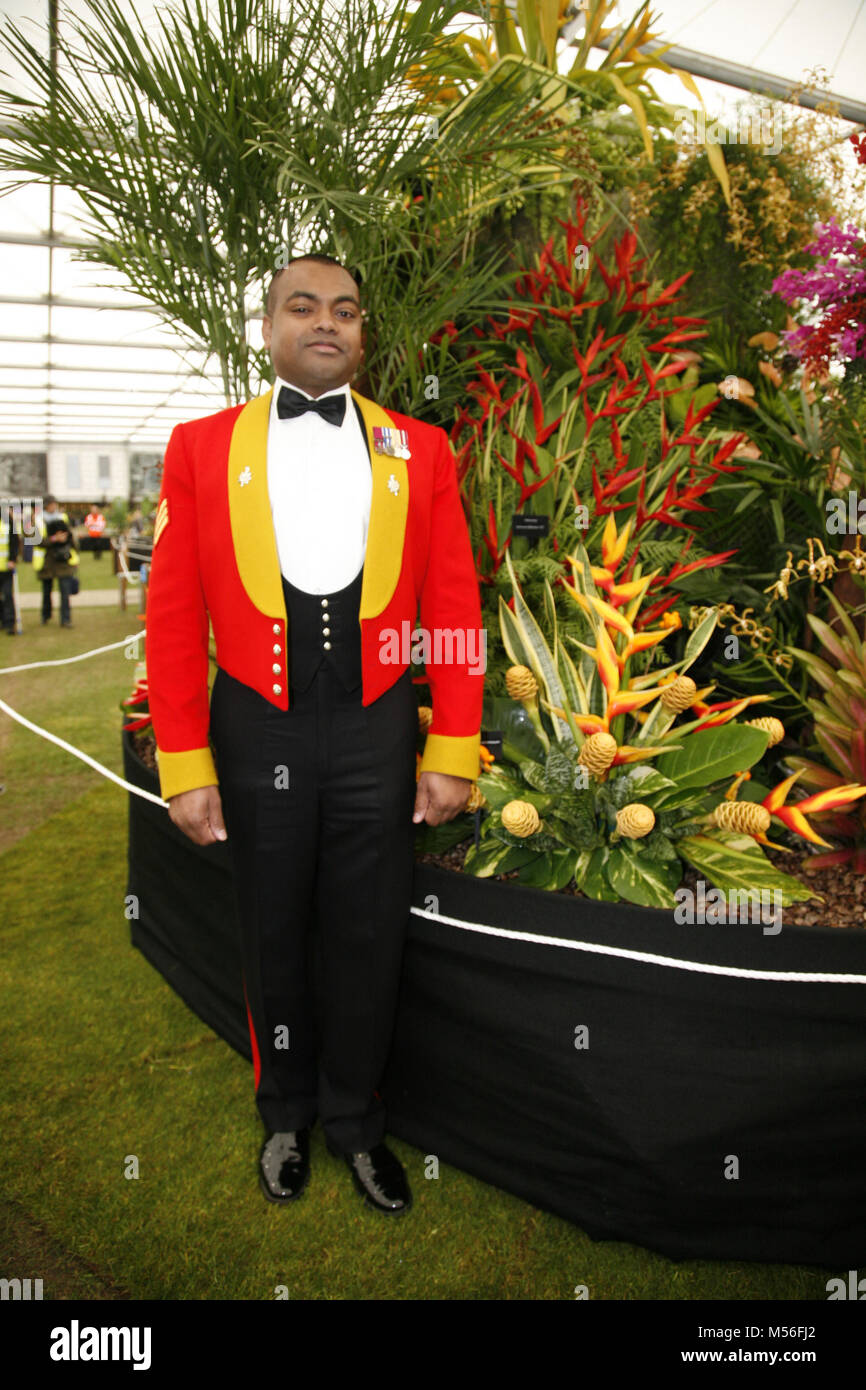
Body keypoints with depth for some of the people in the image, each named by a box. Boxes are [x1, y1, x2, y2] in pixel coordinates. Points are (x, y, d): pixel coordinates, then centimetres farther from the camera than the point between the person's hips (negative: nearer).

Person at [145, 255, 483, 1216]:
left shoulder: (420, 451, 4)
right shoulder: (203, 447, 2)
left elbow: (454, 609, 1)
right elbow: (173, 617, -1)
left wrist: (452, 755, -2)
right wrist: (184, 767, -5)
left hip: (377, 733, 1)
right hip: (259, 732, 0)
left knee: (368, 940, 12)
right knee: (274, 938, 15)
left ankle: (355, 1122, 36)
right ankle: (287, 1115, 40)